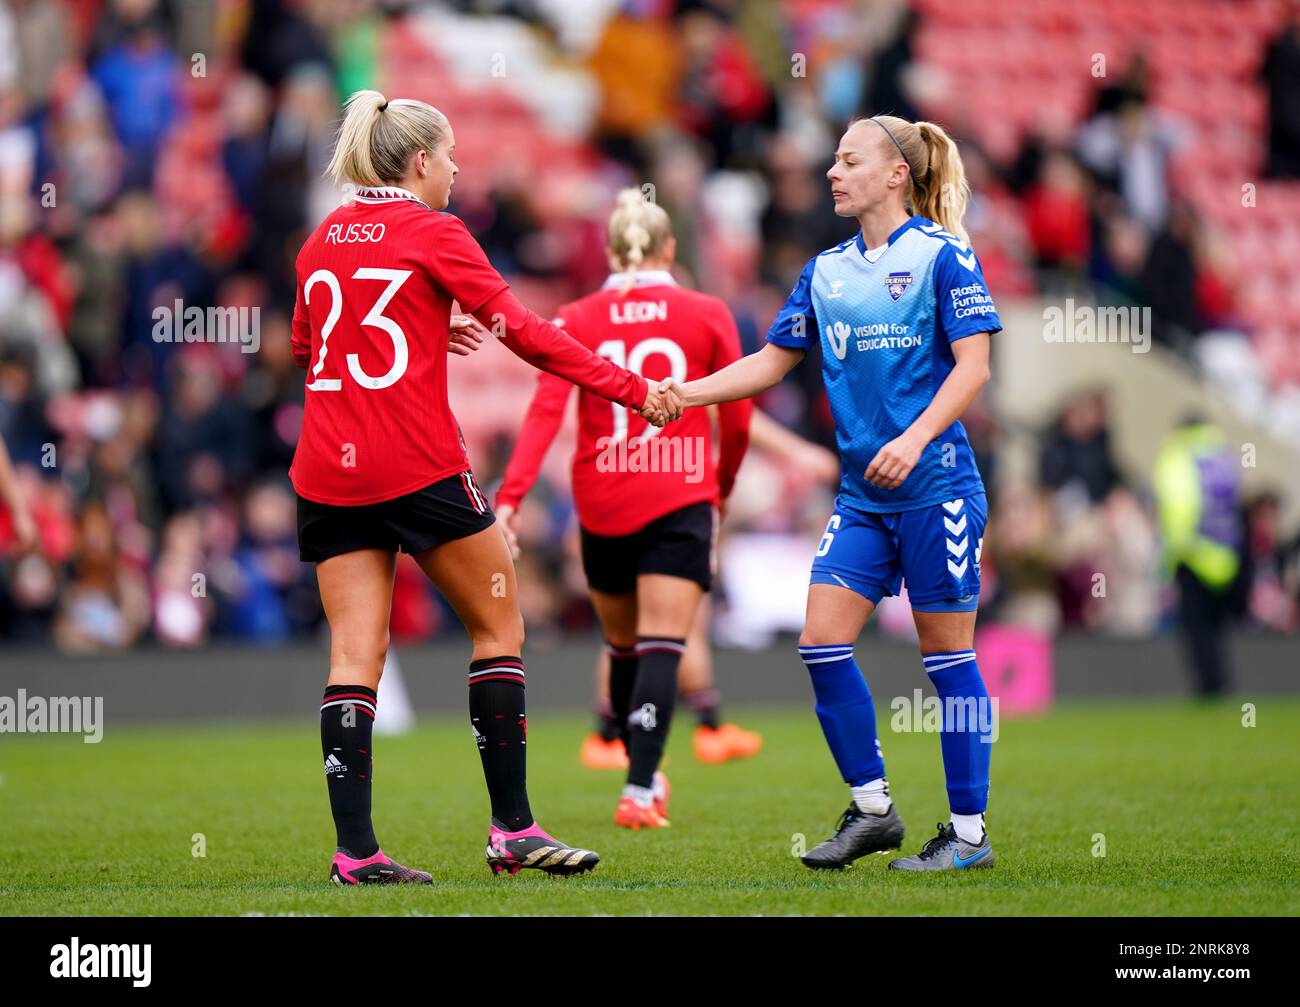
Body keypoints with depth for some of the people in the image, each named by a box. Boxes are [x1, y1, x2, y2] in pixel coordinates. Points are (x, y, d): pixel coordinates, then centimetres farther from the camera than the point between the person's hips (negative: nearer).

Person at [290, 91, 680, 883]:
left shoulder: (324, 239, 13)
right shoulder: (431, 233, -4)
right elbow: (524, 331, -8)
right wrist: (631, 388, -4)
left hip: (327, 474, 6)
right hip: (418, 464, -6)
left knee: (356, 651, 1)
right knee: (498, 626, 8)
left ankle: (355, 849, -7)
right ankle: (512, 830, 7)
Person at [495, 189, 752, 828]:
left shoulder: (575, 321, 2)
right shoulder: (707, 316, 2)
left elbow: (545, 412, -9)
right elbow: (736, 421, 6)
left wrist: (510, 498, -14)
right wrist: (723, 487, 24)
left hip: (601, 506, 2)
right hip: (680, 502, -2)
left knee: (624, 647, 18)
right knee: (661, 648, -6)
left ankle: (645, 775, 31)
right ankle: (639, 791, -20)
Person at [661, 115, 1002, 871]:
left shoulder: (942, 255, -6)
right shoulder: (827, 271, 12)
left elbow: (973, 365, -11)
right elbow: (773, 360, 18)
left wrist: (915, 438, -24)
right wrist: (684, 394, 6)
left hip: (935, 488, -6)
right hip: (862, 497, 6)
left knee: (949, 655, -1)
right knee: (822, 643, -3)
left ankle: (970, 833, 6)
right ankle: (873, 808, 11)